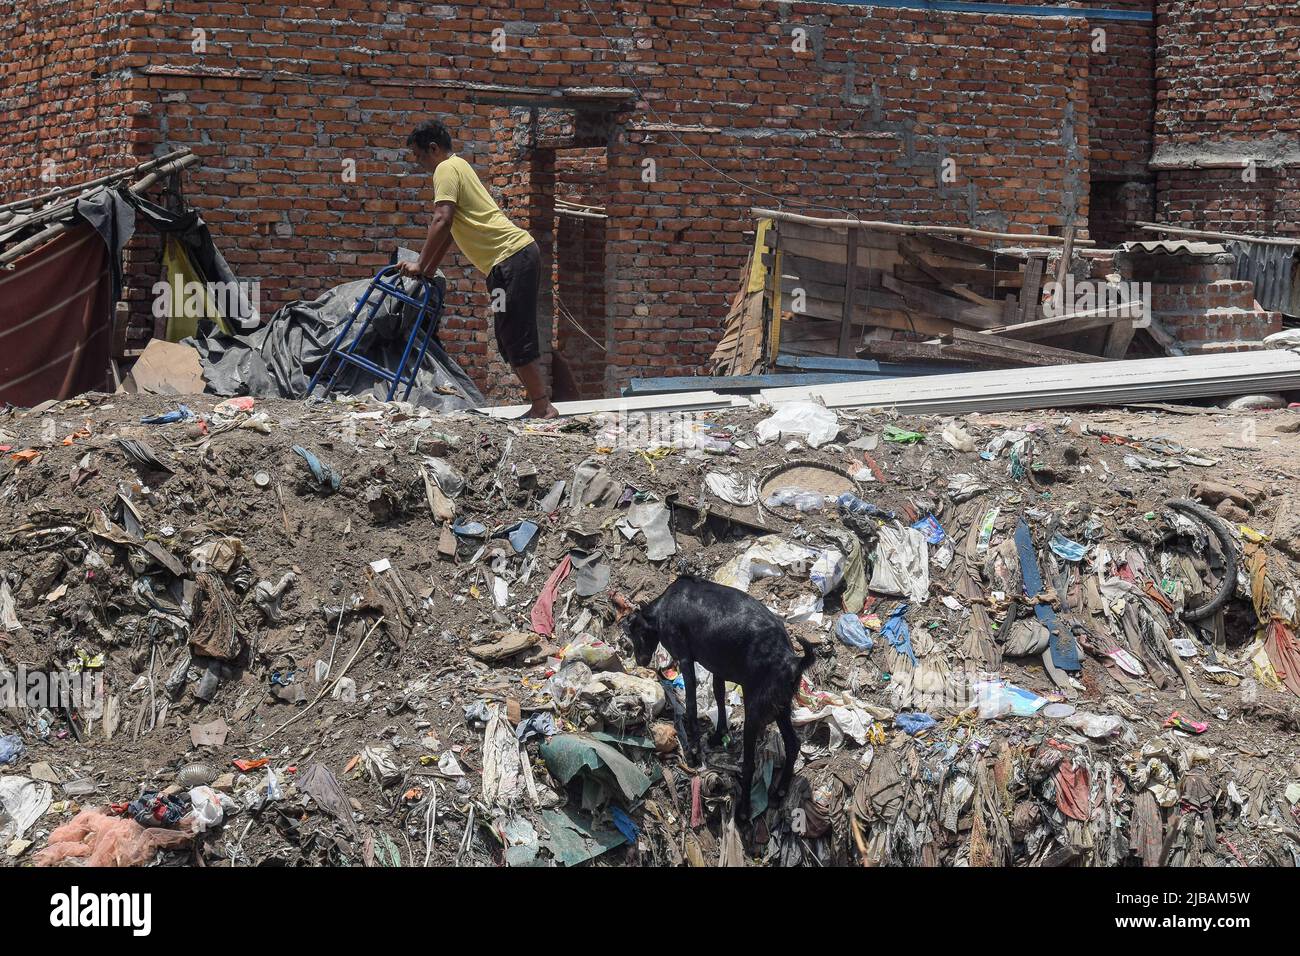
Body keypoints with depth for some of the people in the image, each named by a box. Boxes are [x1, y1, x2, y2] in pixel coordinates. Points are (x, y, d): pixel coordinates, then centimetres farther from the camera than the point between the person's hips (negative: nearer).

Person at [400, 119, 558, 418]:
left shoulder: (447, 169, -6)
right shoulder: (458, 167, 25)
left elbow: (442, 222, -17)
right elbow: (449, 231, 28)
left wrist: (421, 265, -11)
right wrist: (429, 270, 25)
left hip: (511, 256, -10)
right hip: (518, 257, 10)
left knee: (516, 338, -10)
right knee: (512, 338, 12)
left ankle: (543, 407, -10)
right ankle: (540, 406, 13)